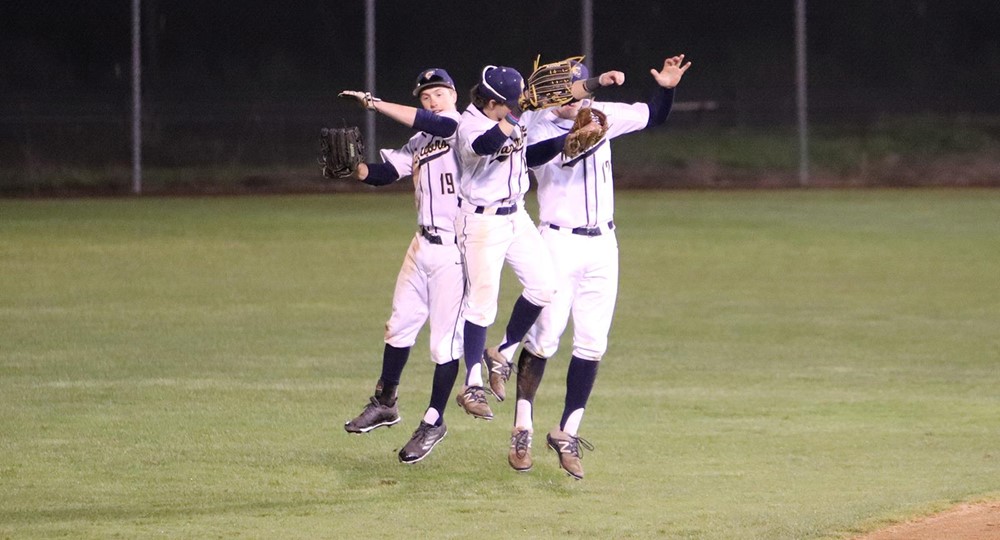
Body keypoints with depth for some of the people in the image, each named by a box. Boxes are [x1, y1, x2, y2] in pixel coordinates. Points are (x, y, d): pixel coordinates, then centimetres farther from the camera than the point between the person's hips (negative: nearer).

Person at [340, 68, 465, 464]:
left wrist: (375, 103, -26)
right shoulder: (420, 143, 13)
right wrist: (355, 168, -10)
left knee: (445, 339, -2)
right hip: (423, 245, 8)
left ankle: (434, 422, 9)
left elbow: (429, 122, -28)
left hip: (456, 249, -8)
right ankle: (385, 402, 32)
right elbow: (385, 172, 10)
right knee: (400, 324, 15)